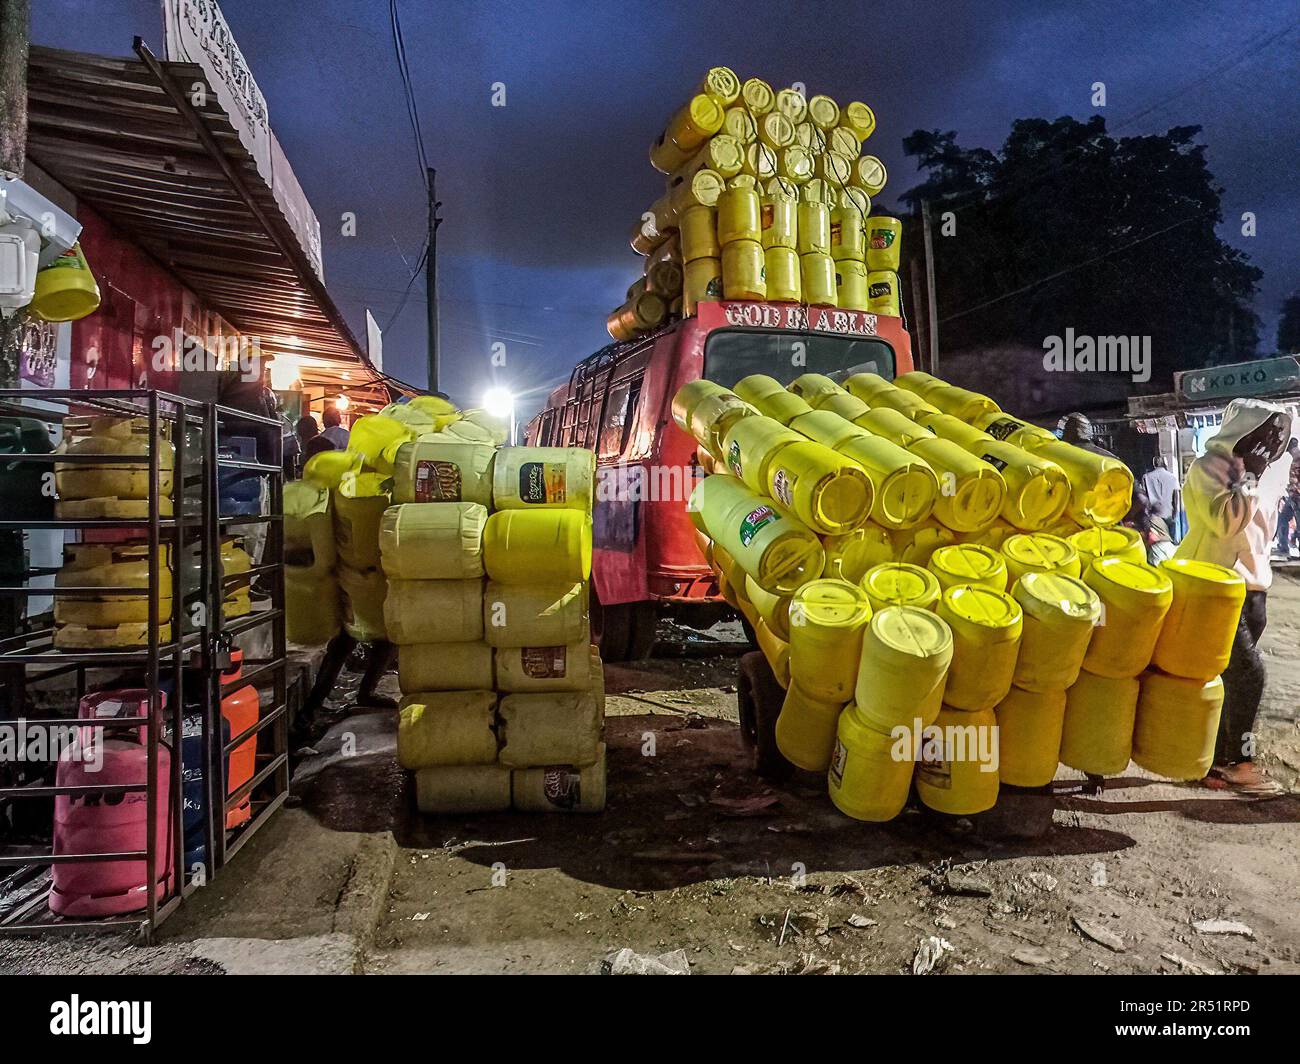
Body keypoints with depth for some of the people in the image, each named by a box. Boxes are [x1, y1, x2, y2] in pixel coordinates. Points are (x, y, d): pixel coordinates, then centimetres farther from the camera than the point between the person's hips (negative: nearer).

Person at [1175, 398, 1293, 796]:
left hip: (1252, 587, 8)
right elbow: (1225, 521, -23)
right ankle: (1237, 762, 1)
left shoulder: (1271, 468, 13)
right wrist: (1247, 479, -18)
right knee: (1247, 670, -11)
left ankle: (1218, 761, 18)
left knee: (1232, 675, 9)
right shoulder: (1208, 467, -10)